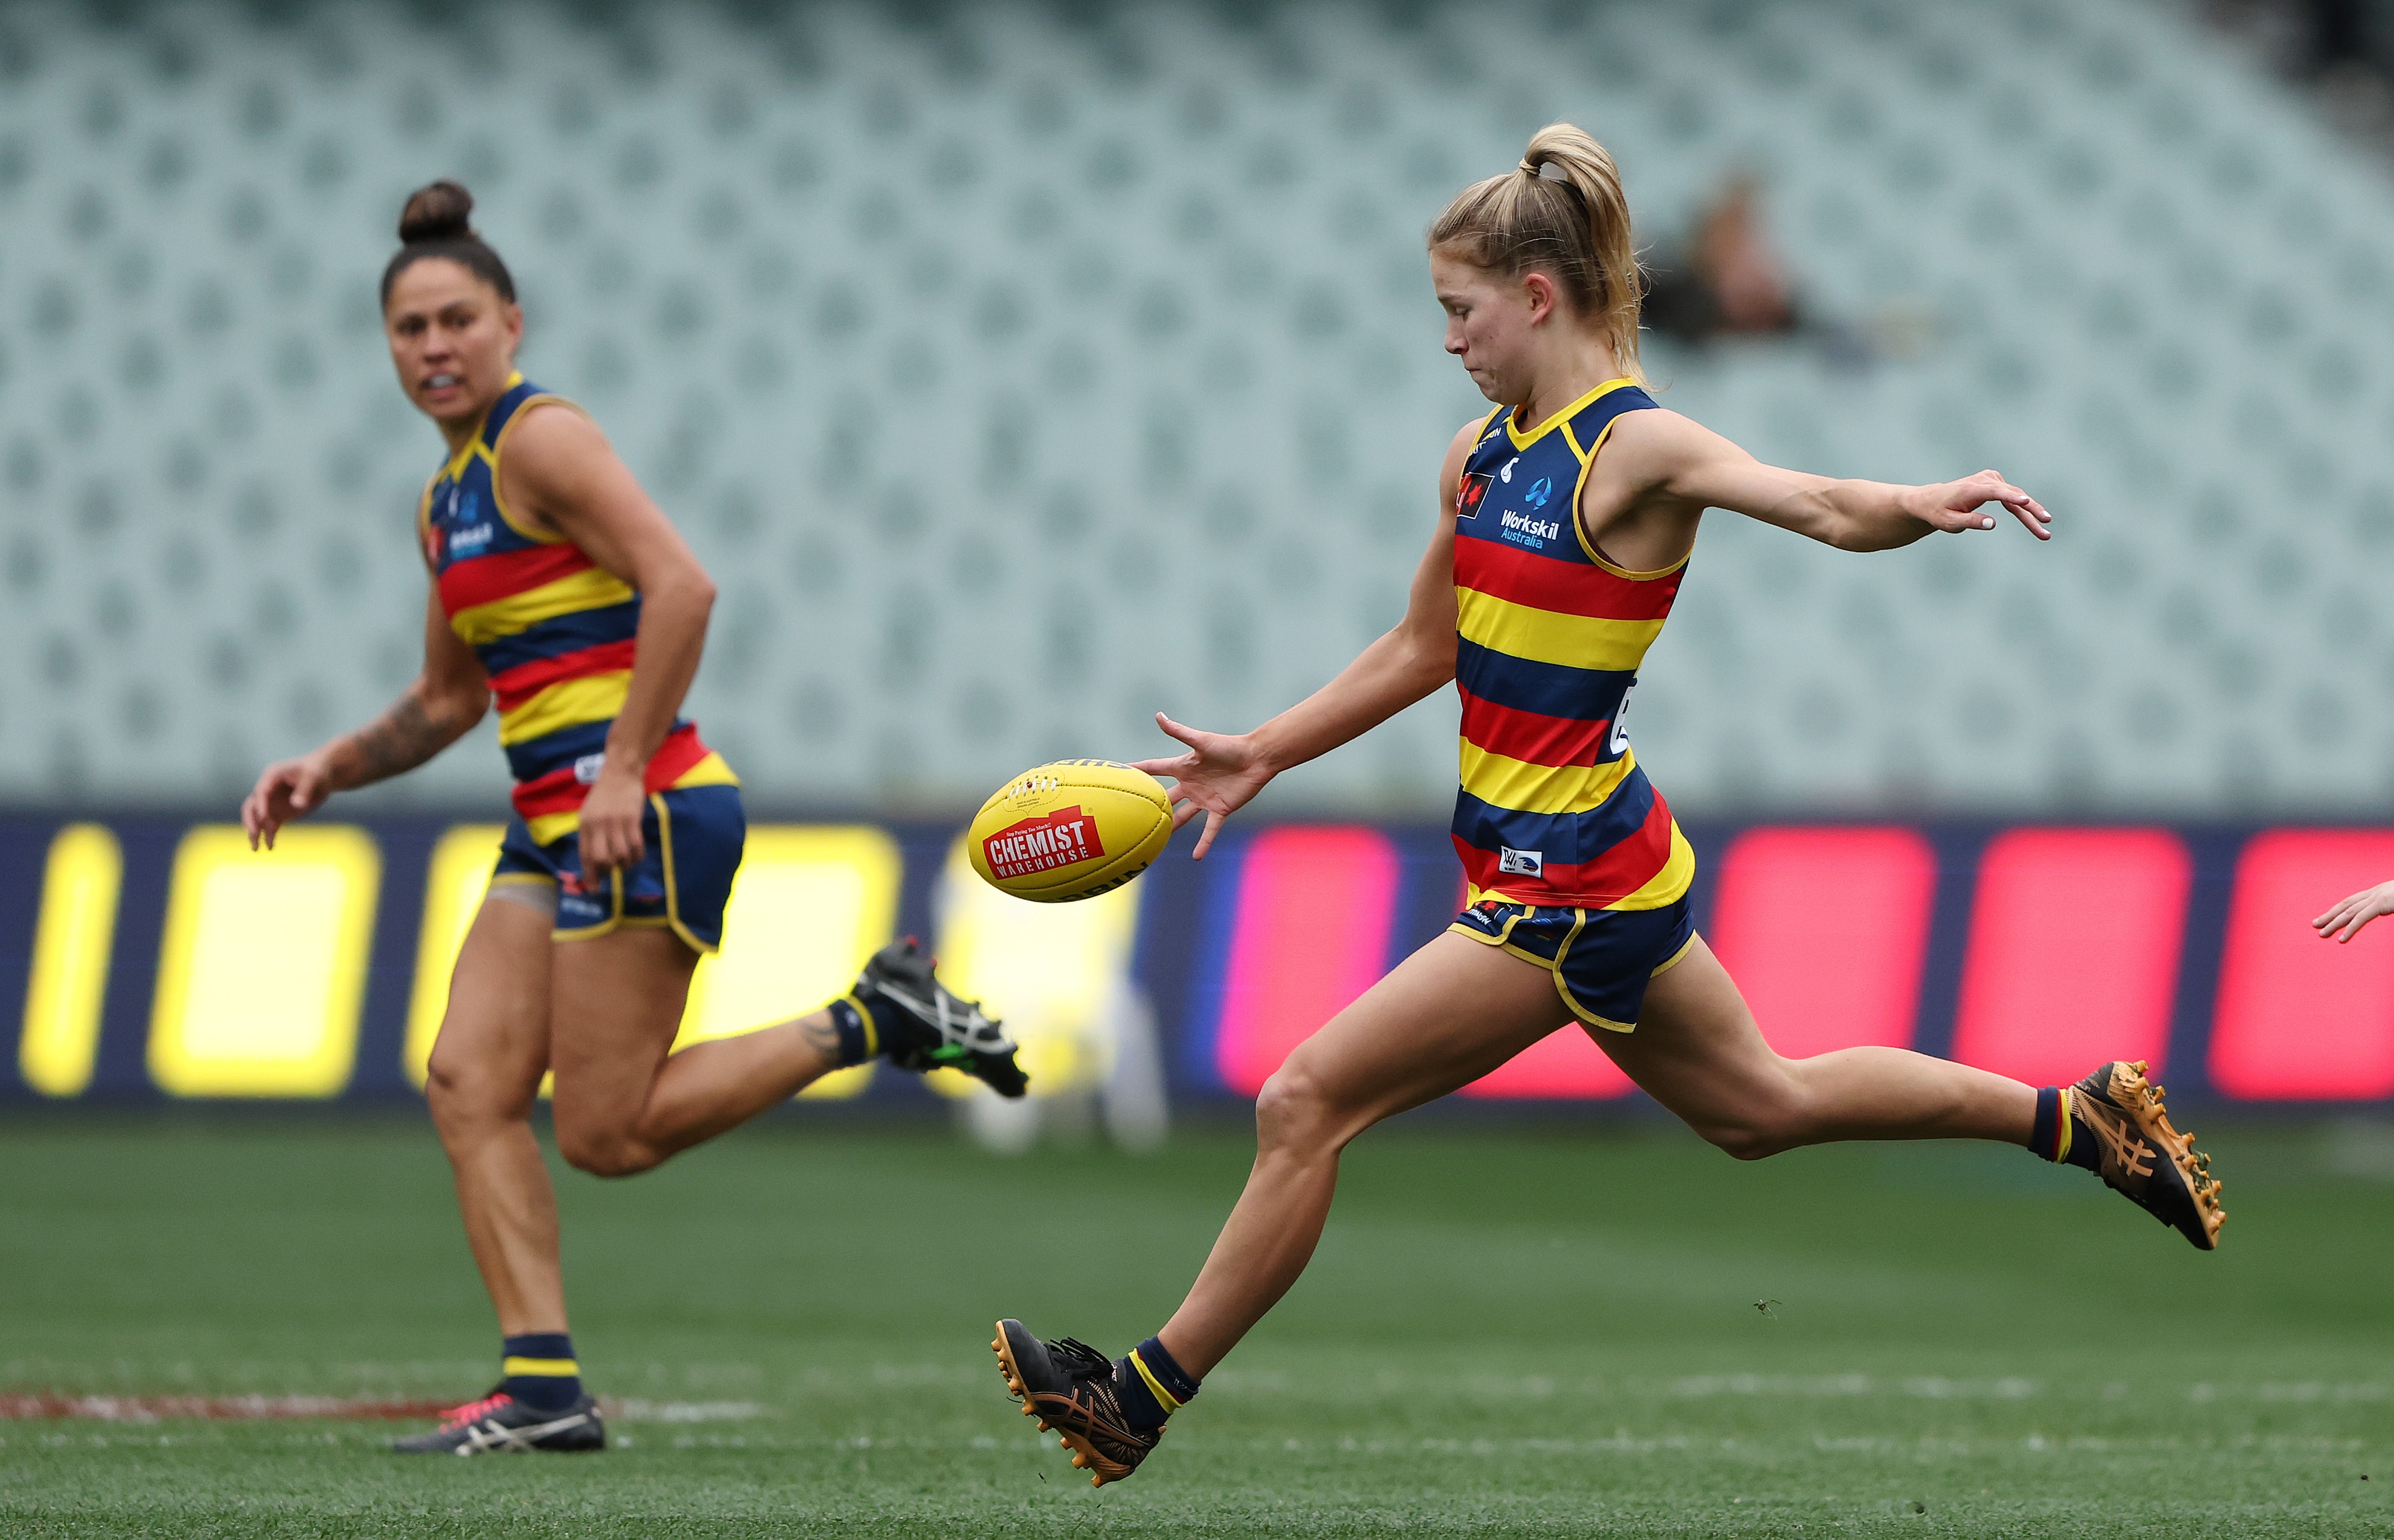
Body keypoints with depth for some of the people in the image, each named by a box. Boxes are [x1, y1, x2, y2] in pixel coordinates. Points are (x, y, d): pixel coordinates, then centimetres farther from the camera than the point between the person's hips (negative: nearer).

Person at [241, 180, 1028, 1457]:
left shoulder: (540, 441, -9)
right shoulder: (447, 499, 19)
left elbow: (680, 587, -20)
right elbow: (450, 699, 29)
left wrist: (624, 770, -22)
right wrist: (328, 769, 16)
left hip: (642, 813, -9)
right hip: (556, 827, 9)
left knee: (608, 1133, -9)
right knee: (469, 1086, -4)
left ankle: (874, 1021, 1)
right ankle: (542, 1386, -7)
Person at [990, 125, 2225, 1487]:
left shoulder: (1636, 448, -16)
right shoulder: (1480, 456, 8)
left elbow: (1819, 504, -31)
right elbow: (1425, 649, 21)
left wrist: (1922, 505, -52)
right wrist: (1262, 754, 19)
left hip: (1568, 887, -9)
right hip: (1589, 867, 9)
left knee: (1307, 1104, -7)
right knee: (1761, 1107, 24)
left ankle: (1143, 1401, 1)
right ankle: (2080, 1119, 34)